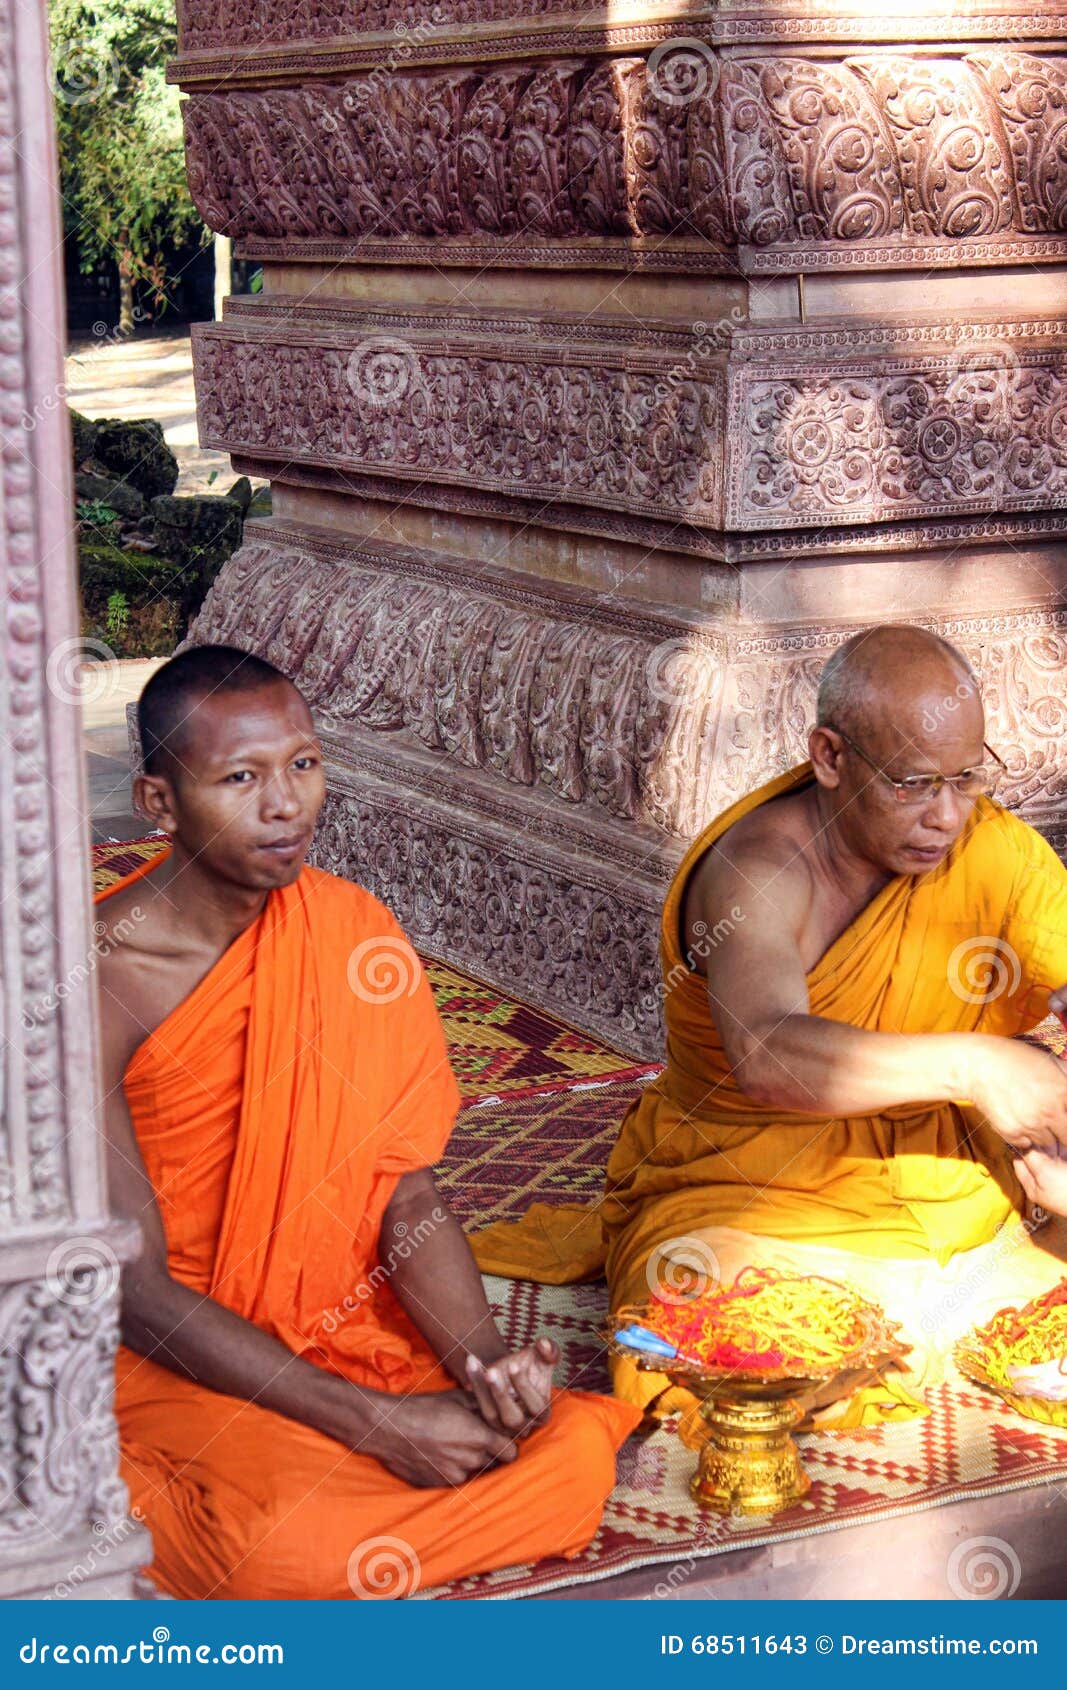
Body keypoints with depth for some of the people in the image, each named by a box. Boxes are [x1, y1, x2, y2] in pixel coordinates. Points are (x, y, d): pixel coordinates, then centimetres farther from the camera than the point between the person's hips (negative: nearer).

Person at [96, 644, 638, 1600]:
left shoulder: (352, 932, 0)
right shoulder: (98, 981, -18)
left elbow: (408, 1197, 0)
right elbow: (137, 1291, -19)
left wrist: (481, 1358, -20)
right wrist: (373, 1422, -24)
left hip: (343, 1328, 6)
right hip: (165, 1366, -6)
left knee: (575, 1451, -17)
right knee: (299, 1549, -35)